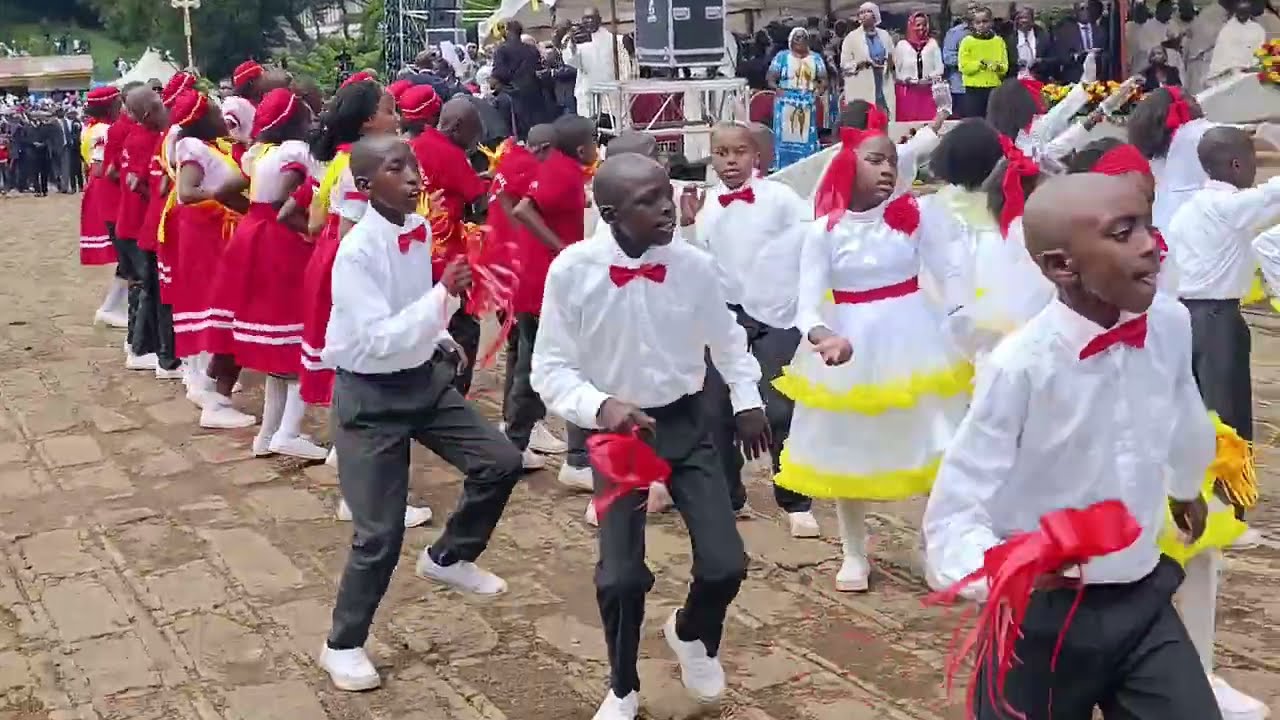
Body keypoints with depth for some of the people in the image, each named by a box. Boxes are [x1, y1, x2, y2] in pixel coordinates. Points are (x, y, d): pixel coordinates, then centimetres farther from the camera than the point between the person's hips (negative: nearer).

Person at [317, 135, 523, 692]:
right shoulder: (357, 252, -25)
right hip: (370, 395, -7)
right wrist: (444, 294, -35)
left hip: (423, 378, 7)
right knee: (380, 533, -3)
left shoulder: (421, 229, -2)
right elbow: (377, 343, -31)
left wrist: (442, 342, 7)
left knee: (500, 462, 2)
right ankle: (343, 645, 20)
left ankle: (448, 557, 28)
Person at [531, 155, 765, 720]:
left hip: (686, 424, 2)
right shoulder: (571, 271, -19)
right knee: (620, 575, -5)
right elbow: (550, 369, -12)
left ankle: (690, 633, 35)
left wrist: (747, 398, 12)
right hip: (614, 430, -2)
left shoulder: (695, 265, -11)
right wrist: (600, 405, -29)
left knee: (725, 566, -4)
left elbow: (726, 338, 11)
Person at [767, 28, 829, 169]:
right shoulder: (782, 57, 4)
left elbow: (823, 80, 11)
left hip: (808, 104, 2)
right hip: (787, 103, -2)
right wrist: (779, 89, -18)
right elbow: (771, 80, 0)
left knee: (807, 138, 1)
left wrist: (819, 89, -10)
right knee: (786, 138, -5)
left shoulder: (815, 58, 12)